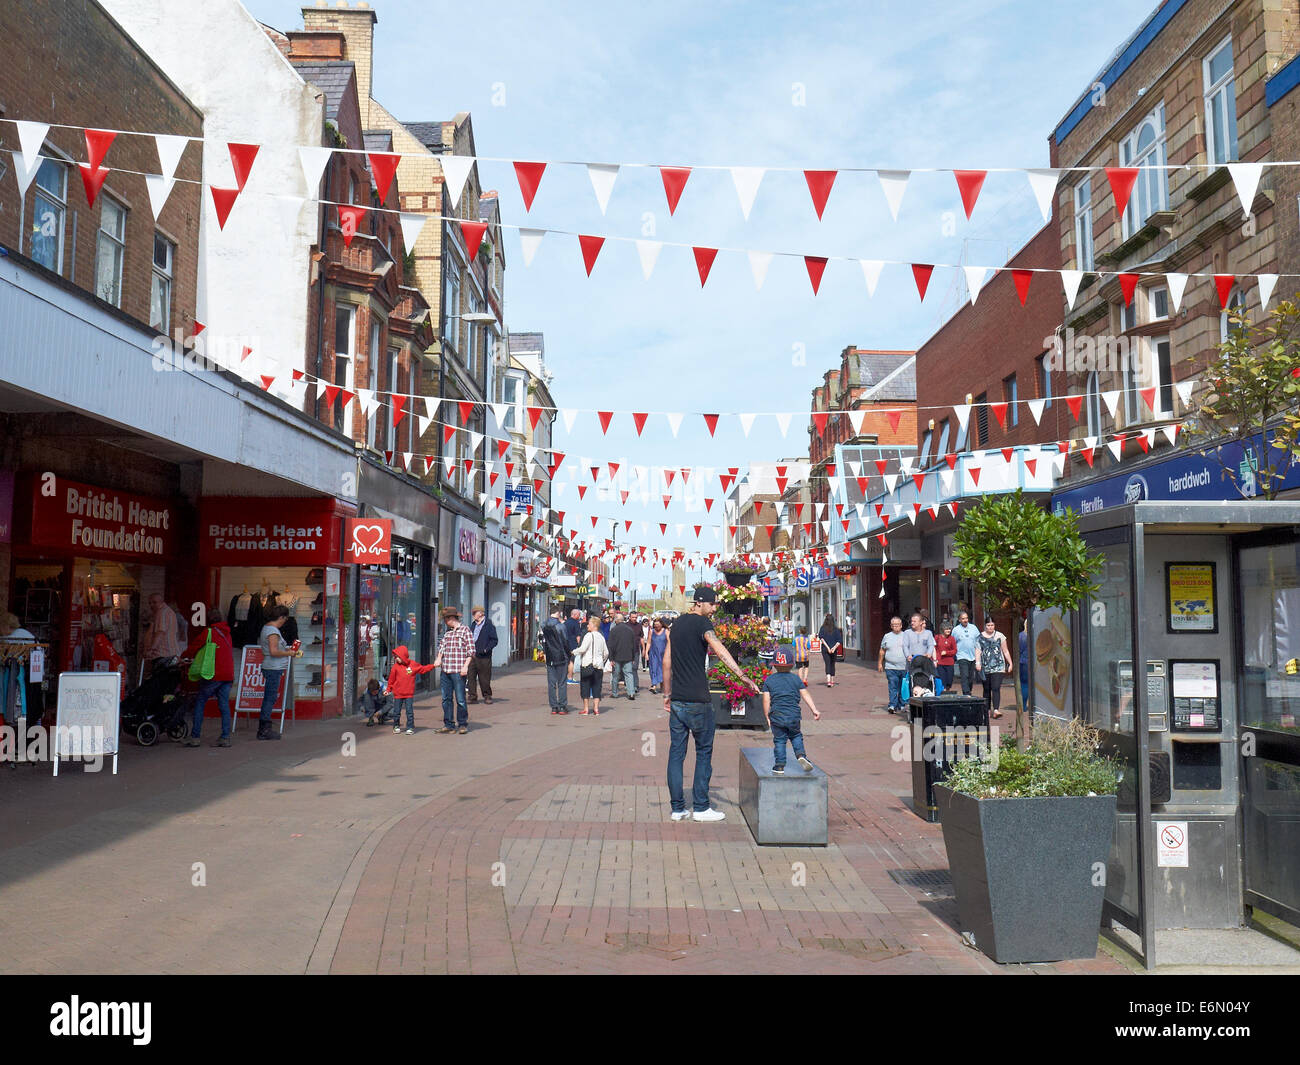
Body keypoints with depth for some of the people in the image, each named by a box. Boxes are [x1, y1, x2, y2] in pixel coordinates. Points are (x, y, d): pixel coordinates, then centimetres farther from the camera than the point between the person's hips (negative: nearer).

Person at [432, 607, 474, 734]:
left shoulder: (465, 631, -2)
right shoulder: (447, 632, 18)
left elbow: (471, 650, -6)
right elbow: (442, 645, 16)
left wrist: (465, 666, -13)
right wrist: (438, 658, -3)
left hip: (458, 671, -7)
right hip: (445, 670, 7)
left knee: (460, 699, -3)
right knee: (446, 698, 7)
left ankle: (463, 724, 8)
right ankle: (449, 725, 14)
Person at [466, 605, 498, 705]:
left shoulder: (489, 625, -4)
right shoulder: (473, 625, 17)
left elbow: (494, 640, -6)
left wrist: (486, 649, -17)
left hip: (483, 657, -6)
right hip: (472, 656, 6)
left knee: (484, 678, 1)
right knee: (471, 676, 2)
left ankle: (487, 696, 14)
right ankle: (472, 696, 9)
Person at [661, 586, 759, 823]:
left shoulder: (677, 624, 14)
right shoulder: (701, 623, -10)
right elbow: (719, 649, -27)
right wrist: (742, 675, -37)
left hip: (677, 700, 7)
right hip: (697, 701, -7)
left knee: (676, 752, 8)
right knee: (703, 752, 5)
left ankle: (677, 808, 11)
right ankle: (701, 807, 7)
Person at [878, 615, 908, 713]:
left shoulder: (906, 635, 9)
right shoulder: (887, 637, 10)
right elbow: (882, 651, 17)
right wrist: (880, 663, 16)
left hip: (904, 667, 1)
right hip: (891, 667, -1)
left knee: (903, 688, 8)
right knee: (893, 687, -10)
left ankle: (901, 705, 19)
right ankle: (892, 706, -14)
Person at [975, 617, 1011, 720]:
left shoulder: (1000, 636, 8)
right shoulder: (980, 637, 8)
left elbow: (1005, 651, 14)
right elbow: (978, 651, 1)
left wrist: (1010, 663, 12)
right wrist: (977, 662, -14)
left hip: (998, 666, -1)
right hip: (985, 667, 1)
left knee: (996, 688, -14)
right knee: (986, 689, 7)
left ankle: (996, 710, -22)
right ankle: (987, 710, 15)